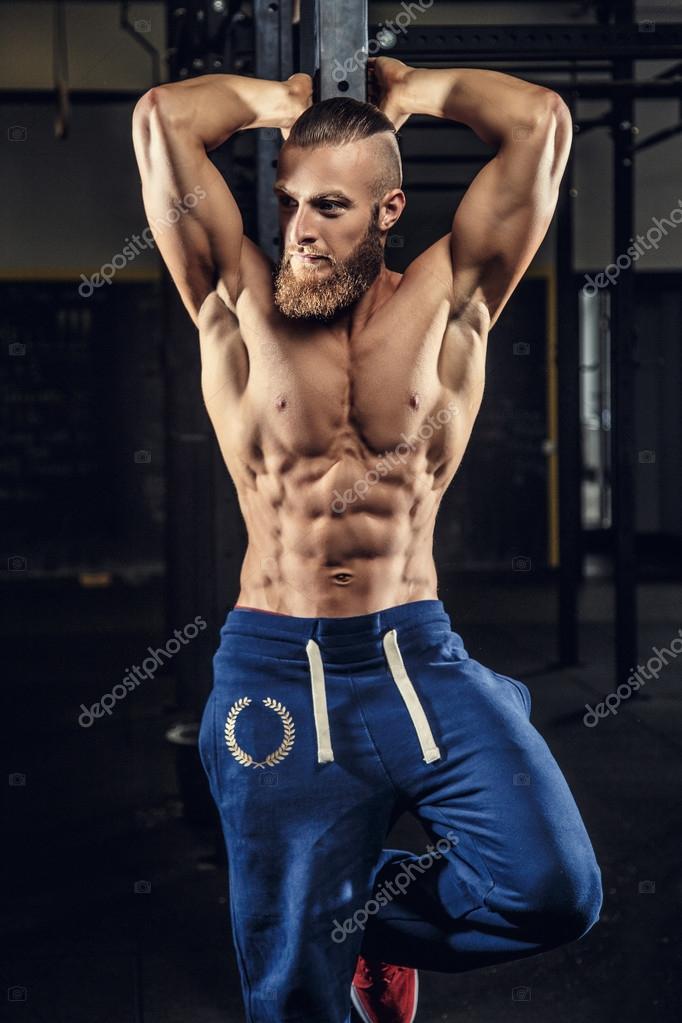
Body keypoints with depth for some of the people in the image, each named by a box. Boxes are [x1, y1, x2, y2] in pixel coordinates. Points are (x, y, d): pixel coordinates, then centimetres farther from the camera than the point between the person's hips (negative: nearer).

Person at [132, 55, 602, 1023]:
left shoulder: (447, 298, 3)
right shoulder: (238, 300, 2)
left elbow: (541, 120, -3)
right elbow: (161, 117, -4)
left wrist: (408, 88, 12)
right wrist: (280, 99, 12)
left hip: (420, 659, 1)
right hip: (274, 669, 0)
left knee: (554, 891, -16)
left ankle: (368, 910, 12)